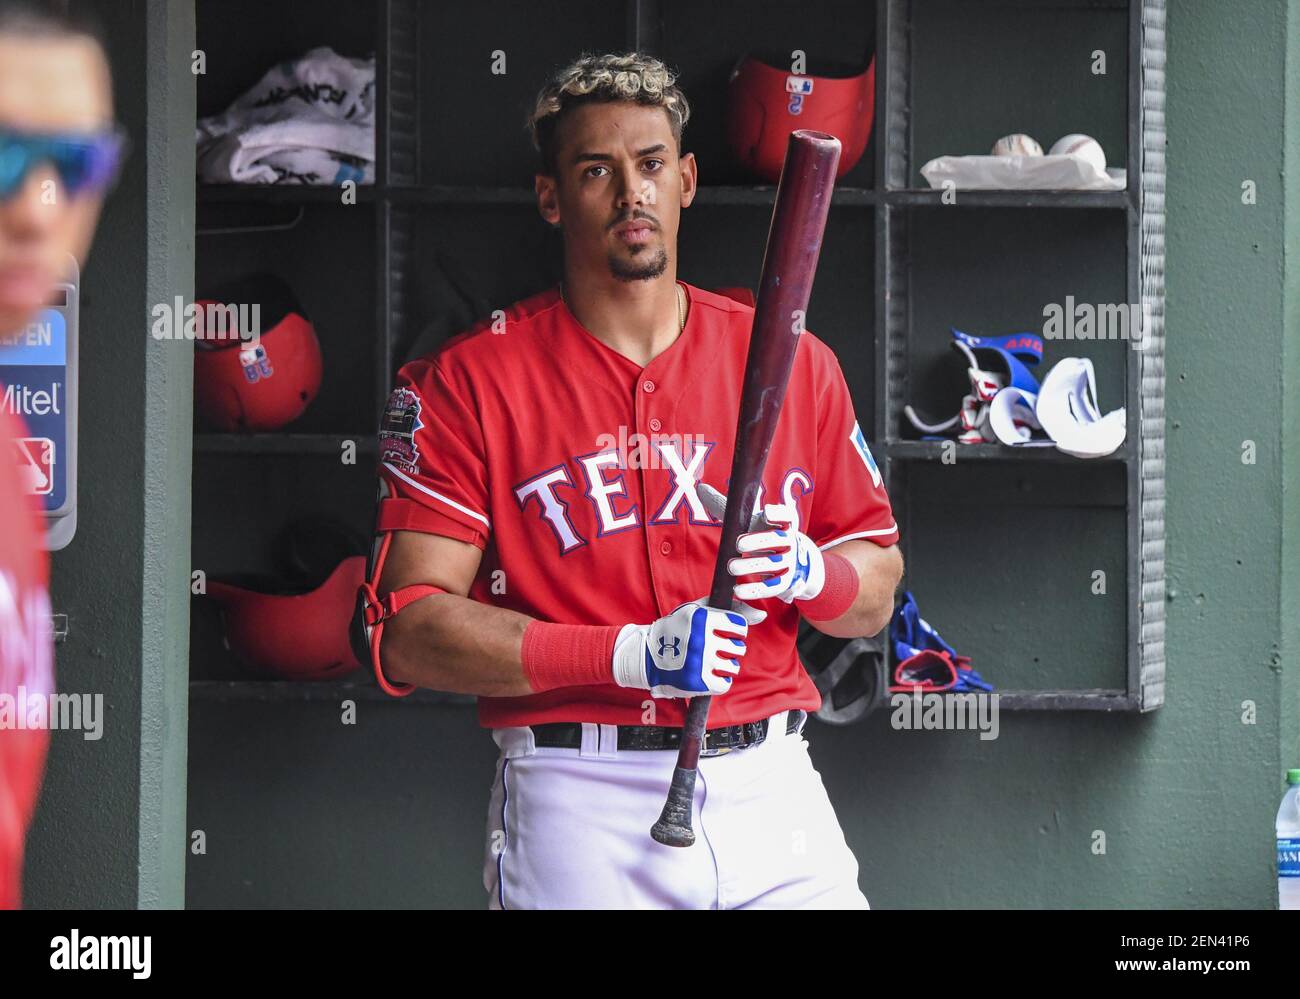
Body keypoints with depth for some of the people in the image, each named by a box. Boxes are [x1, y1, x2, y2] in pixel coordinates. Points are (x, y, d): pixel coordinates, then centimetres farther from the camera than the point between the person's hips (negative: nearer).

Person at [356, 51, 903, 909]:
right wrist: (629, 654, -17)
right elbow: (408, 631, -8)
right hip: (576, 804, -3)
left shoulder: (792, 364, 11)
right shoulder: (467, 382, 1)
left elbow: (877, 596, 16)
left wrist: (805, 570, -7)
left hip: (769, 796, 3)